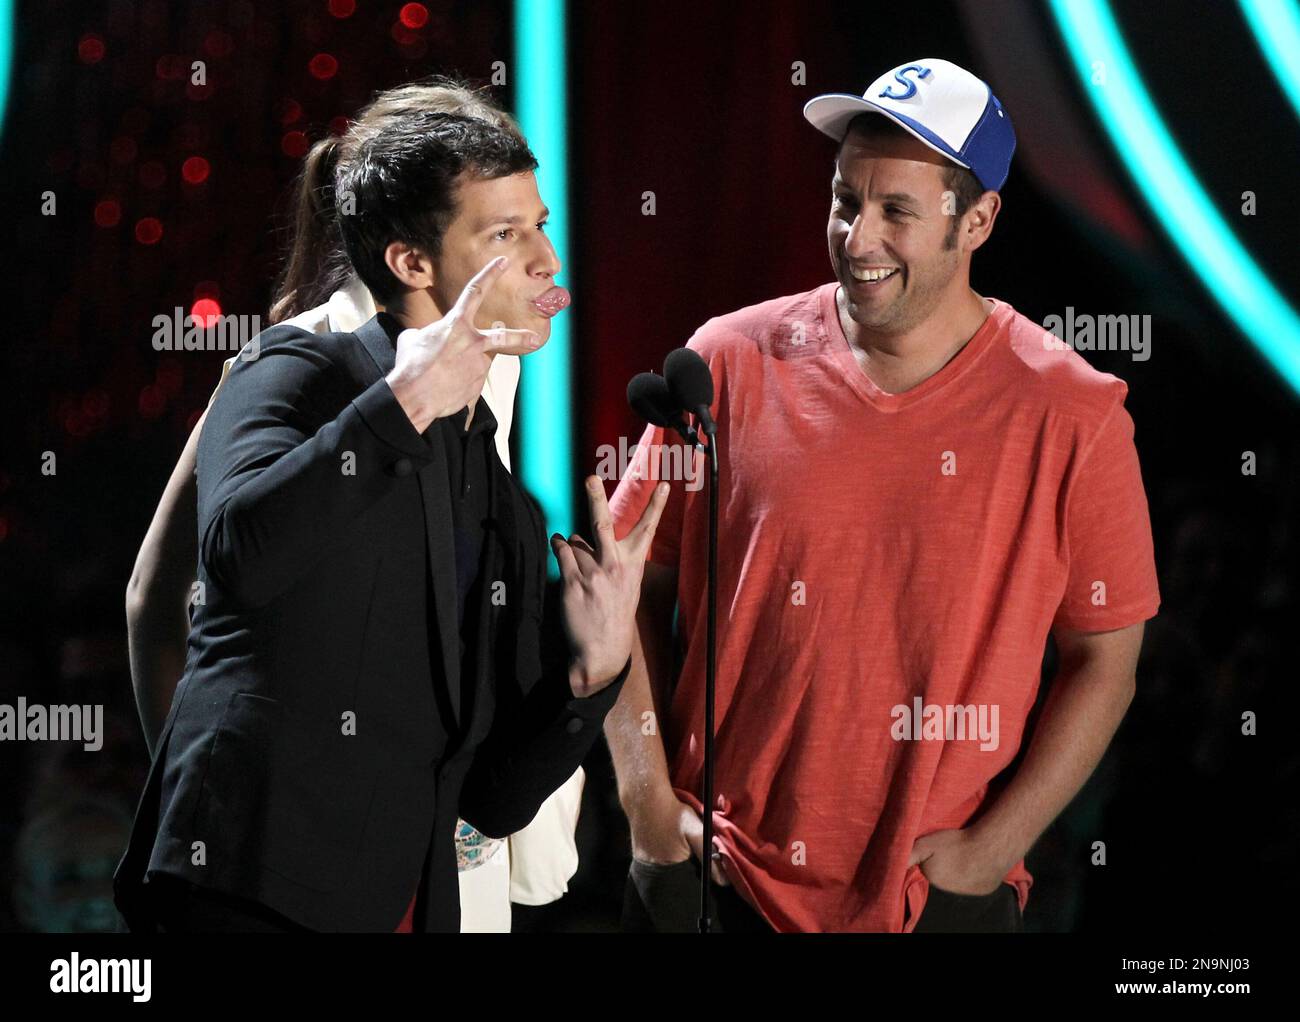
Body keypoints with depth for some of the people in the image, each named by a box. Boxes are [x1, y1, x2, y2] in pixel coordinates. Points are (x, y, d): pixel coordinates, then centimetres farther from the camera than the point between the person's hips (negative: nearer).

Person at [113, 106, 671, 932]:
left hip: (413, 904, 6)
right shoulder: (305, 375, 3)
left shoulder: (511, 516, 20)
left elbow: (495, 801, 17)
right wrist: (404, 403, -21)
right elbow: (242, 552, -20)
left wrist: (593, 667, 3)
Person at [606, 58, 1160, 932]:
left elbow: (1106, 661, -1)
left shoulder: (1070, 416, -5)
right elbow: (632, 586, 4)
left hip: (941, 892, -1)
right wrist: (647, 795, -4)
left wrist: (993, 847, -7)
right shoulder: (733, 362, -2)